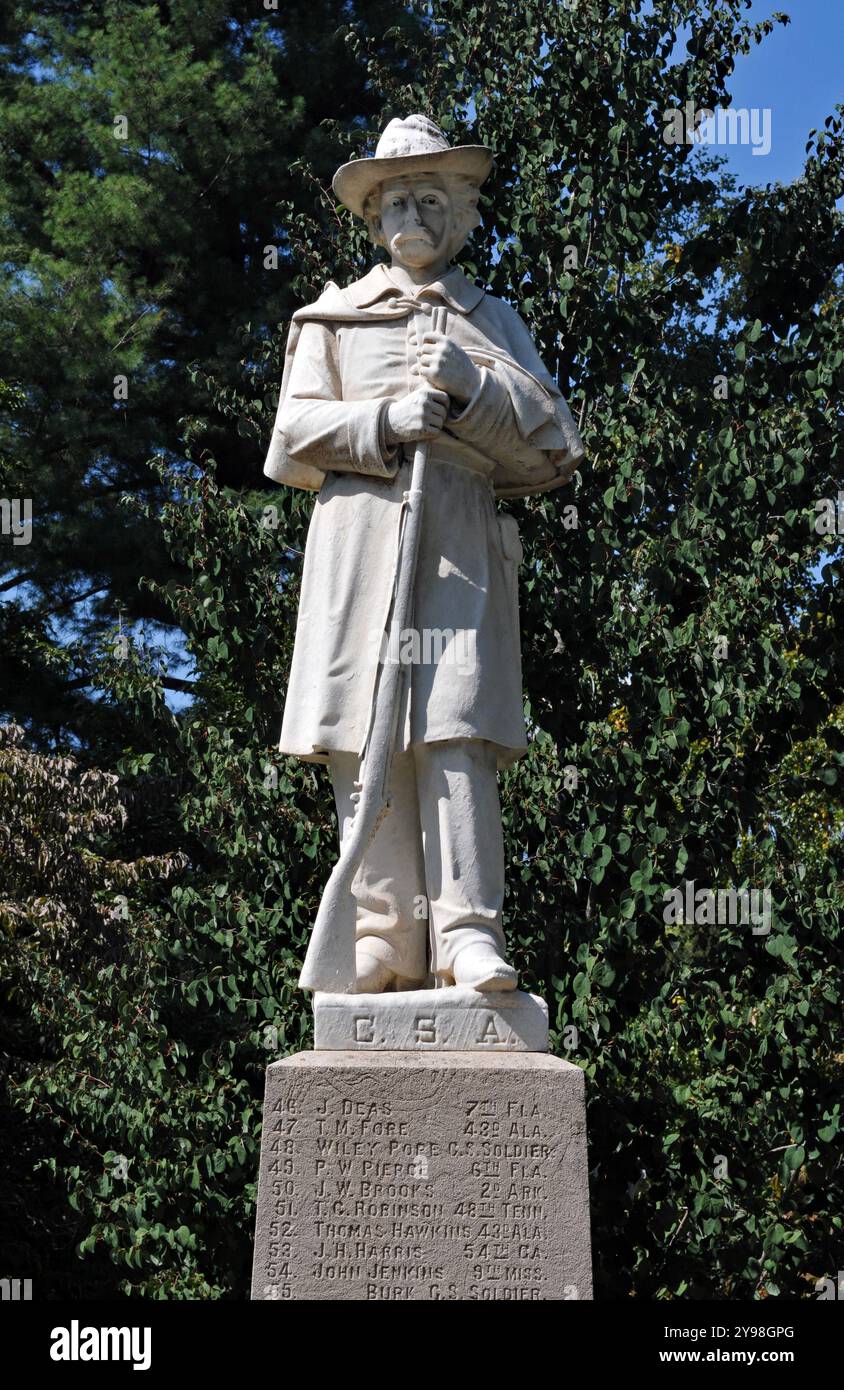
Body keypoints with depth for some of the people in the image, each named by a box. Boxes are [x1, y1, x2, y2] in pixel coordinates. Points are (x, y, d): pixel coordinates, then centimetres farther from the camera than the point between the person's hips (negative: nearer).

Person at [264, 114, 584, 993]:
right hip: (359, 533, 1)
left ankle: (468, 934, -19)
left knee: (454, 731, -15)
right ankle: (390, 937, -7)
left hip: (462, 541, -1)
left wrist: (472, 385, -3)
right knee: (360, 735, -9)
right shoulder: (333, 316, 23)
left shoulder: (493, 321, 24)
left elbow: (553, 443, 13)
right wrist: (384, 421, -6)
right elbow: (294, 433, 11)